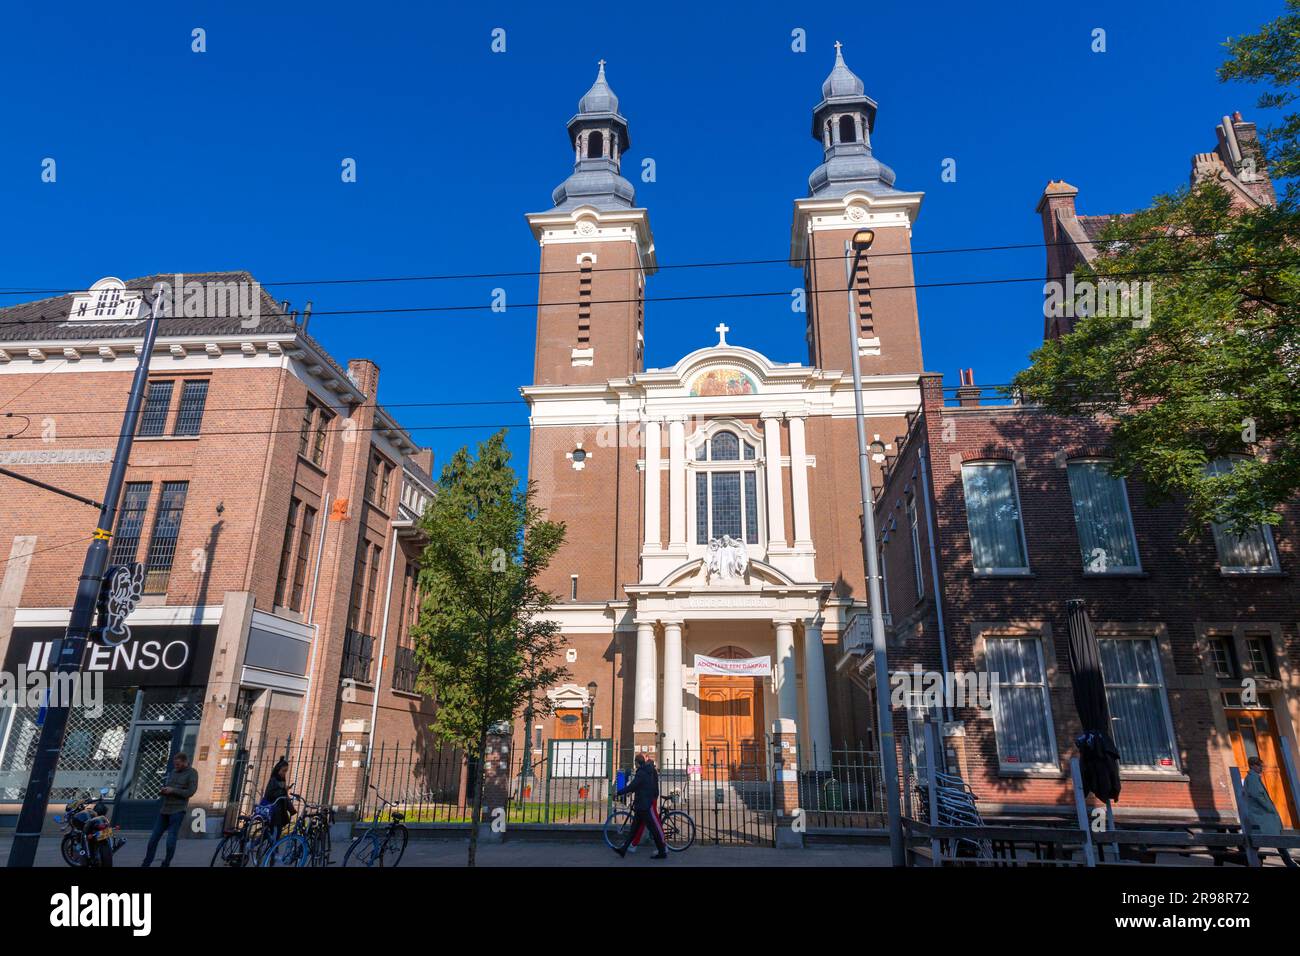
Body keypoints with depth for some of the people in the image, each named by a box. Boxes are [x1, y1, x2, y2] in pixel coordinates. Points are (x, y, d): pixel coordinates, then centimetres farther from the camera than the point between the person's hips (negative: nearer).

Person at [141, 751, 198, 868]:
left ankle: (166, 864, 9)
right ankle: (146, 864, 13)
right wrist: (163, 790, -2)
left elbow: (190, 792, -10)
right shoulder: (173, 772, 15)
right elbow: (166, 786, 21)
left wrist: (172, 790, -14)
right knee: (153, 838, 5)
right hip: (164, 810, 6)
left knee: (171, 841, -5)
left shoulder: (192, 773, -4)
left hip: (178, 811, -6)